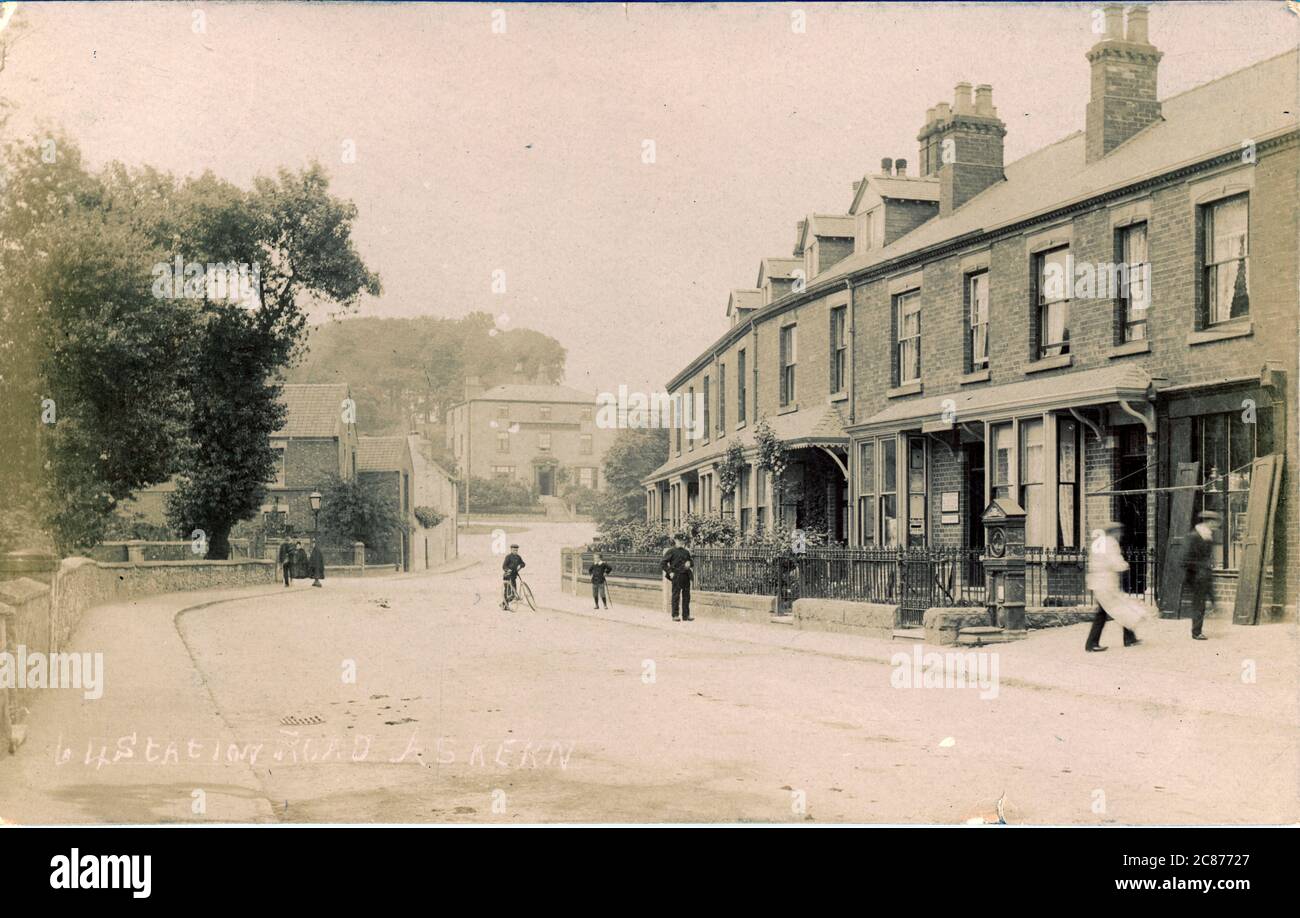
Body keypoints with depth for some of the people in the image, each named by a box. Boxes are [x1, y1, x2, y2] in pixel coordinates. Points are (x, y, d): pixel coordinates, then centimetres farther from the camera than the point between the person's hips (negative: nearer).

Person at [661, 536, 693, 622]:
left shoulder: (686, 551, 14)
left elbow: (690, 561, 25)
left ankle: (686, 615, 14)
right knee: (676, 595, -2)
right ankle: (675, 615, 3)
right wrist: (670, 572, -10)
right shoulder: (671, 551, -2)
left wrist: (688, 563, 2)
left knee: (686, 595, 7)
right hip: (676, 575, -5)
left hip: (686, 575, 5)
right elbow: (664, 563, -4)